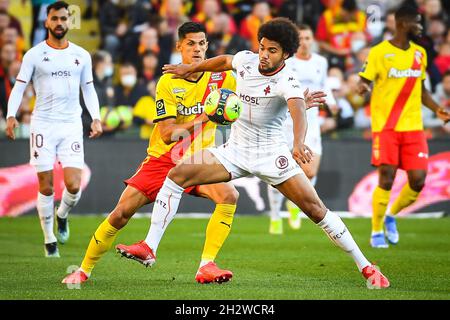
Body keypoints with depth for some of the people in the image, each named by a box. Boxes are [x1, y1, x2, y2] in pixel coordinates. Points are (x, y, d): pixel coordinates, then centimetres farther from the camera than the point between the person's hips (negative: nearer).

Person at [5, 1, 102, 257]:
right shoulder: (34, 55, 2)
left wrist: (96, 118, 5)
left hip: (71, 125, 1)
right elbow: (19, 87, 2)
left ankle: (62, 215, 23)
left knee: (74, 186, -10)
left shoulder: (82, 55, 9)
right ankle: (49, 239, 14)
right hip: (43, 125, -1)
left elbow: (89, 90, 17)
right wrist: (11, 115, -13)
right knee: (46, 188, -2)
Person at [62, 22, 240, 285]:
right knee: (121, 214, -6)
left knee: (229, 196, -28)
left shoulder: (221, 78, -5)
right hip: (162, 158, -1)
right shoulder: (168, 82, -11)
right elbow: (167, 134, -18)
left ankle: (207, 265, -25)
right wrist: (203, 118, -28)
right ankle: (84, 270, 12)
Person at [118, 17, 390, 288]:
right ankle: (150, 247, -10)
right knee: (177, 174, -11)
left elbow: (298, 111, -43)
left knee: (314, 207, -14)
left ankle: (365, 267, -1)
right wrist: (191, 68, 29)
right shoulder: (246, 60, -4)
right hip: (236, 150, 5)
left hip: (272, 153, -5)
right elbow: (224, 61, 22)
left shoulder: (286, 82, -22)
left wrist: (299, 143, -62)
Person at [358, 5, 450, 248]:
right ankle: (376, 232, 7)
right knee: (386, 178, -10)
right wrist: (362, 88, -28)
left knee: (418, 180, -3)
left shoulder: (420, 53, 12)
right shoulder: (379, 52, -5)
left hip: (413, 127, 5)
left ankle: (391, 216, 23)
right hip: (385, 126, -5)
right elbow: (364, 82, -5)